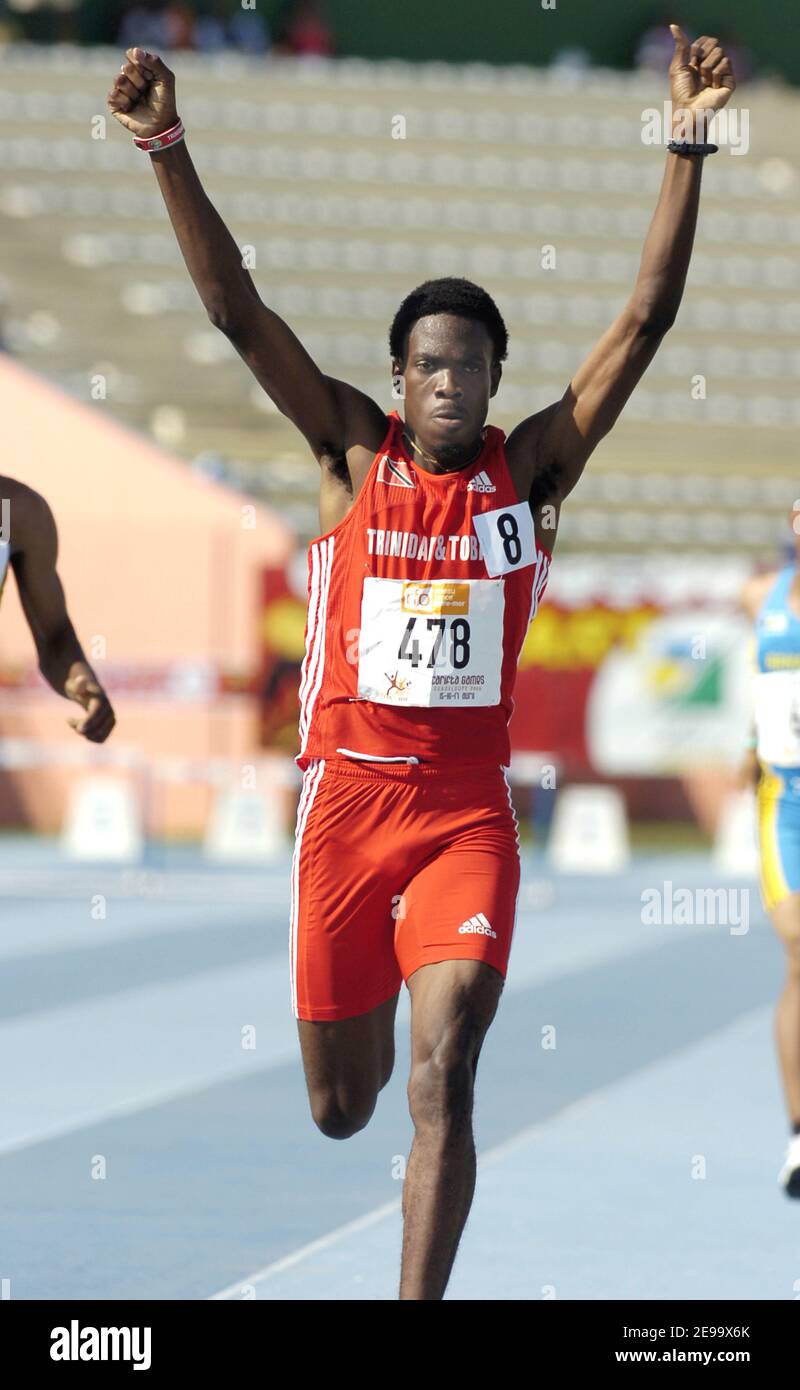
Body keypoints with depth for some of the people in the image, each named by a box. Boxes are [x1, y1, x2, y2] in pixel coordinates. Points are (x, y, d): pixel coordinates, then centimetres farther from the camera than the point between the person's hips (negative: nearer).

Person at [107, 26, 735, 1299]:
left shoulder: (533, 467, 3)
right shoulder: (354, 452, 2)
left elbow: (646, 320, -3)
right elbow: (239, 312, -6)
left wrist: (688, 146, -11)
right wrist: (168, 151, -17)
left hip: (469, 810, -1)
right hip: (347, 799, 1)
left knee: (443, 1082, -17)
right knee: (340, 1108, 12)